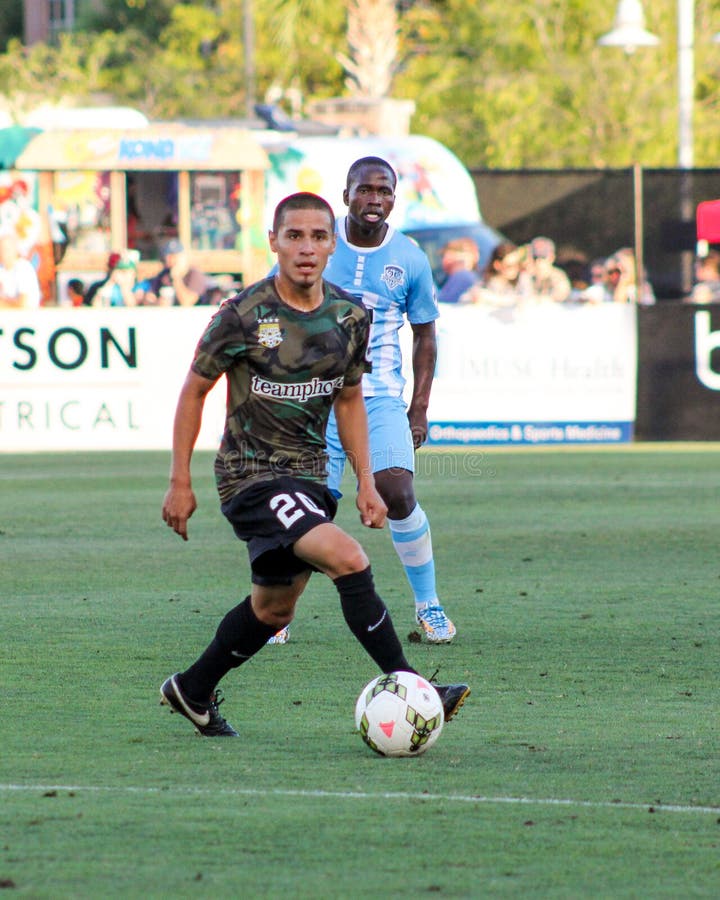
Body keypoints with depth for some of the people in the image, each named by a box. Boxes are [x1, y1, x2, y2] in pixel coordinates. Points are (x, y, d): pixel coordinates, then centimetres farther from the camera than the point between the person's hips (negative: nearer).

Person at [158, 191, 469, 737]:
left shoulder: (351, 317, 1)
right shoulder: (244, 316, -14)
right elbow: (194, 390, -4)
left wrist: (365, 481, 10)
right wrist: (180, 482, -4)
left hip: (310, 476, 7)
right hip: (252, 473, -7)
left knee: (274, 608, 17)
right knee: (349, 561, -24)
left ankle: (192, 692, 38)